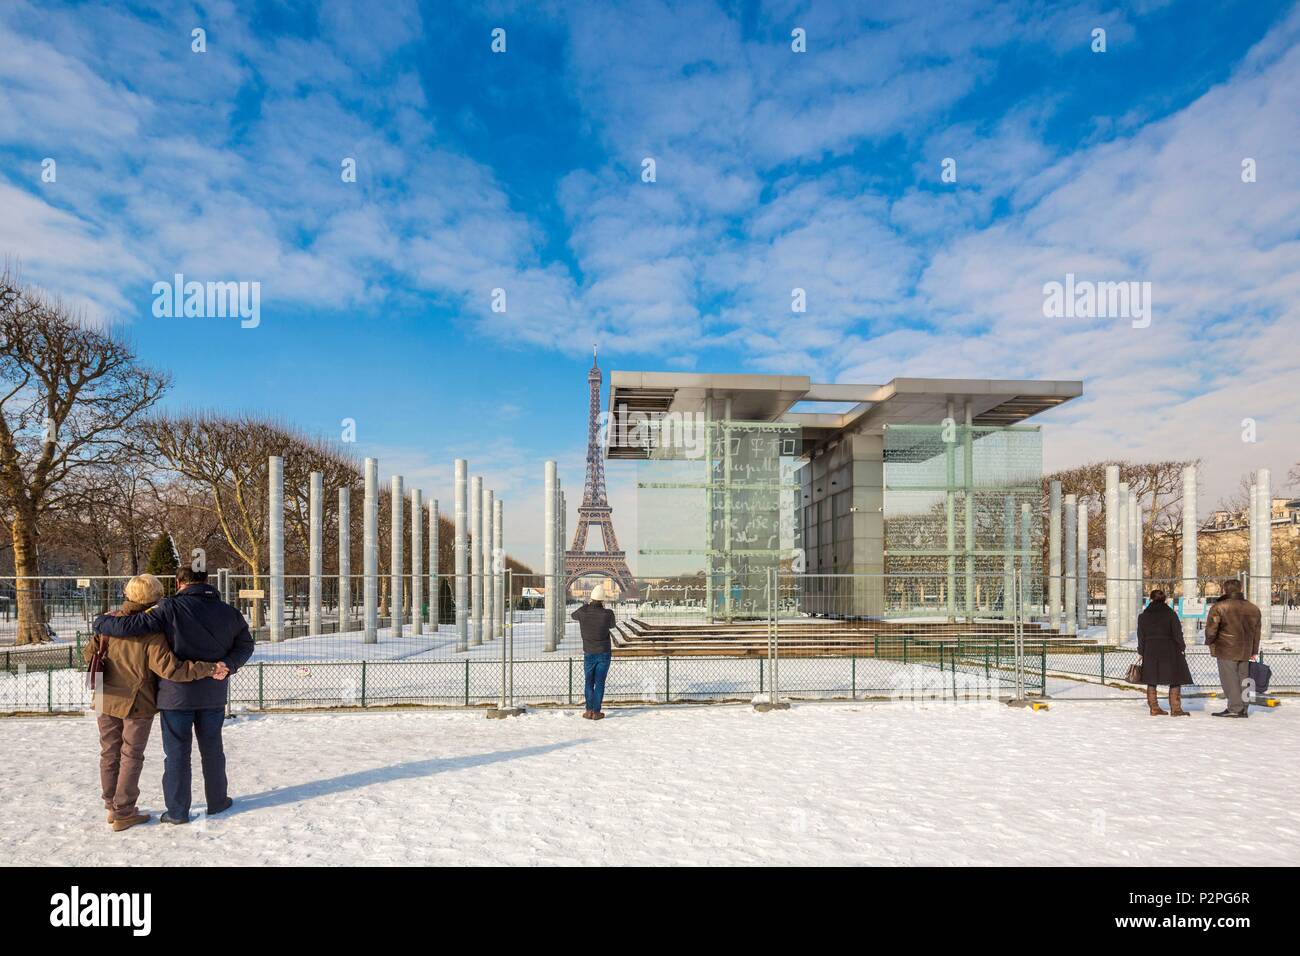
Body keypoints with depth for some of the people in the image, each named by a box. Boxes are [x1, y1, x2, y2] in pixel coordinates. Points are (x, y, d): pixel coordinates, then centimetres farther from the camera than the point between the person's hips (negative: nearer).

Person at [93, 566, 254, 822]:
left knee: (177, 753, 9)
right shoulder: (229, 613, 0)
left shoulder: (170, 608, -15)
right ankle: (217, 801, 29)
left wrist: (100, 622, -1)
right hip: (213, 695, 3)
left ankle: (177, 811, 17)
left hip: (176, 695, -3)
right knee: (212, 749, 18)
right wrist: (228, 664, -3)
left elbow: (129, 626, -18)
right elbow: (245, 645, 8)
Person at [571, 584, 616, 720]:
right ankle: (596, 712, 4)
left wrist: (587, 604, 24)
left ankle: (589, 710, 11)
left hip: (589, 654, 1)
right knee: (600, 683, 4)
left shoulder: (583, 612, -11)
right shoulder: (608, 613, -15)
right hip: (604, 653, -1)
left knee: (588, 682, 14)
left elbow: (573, 615, 15)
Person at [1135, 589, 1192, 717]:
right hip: (1169, 651, -3)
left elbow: (1141, 636, 6)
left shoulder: (1143, 615, 3)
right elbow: (1177, 633, -6)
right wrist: (1182, 648, 6)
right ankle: (1175, 708, 2)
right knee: (1175, 680, 5)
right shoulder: (1170, 613, -6)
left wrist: (1141, 652, 14)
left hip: (1150, 652, 3)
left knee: (1151, 681, 9)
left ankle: (1154, 708, 10)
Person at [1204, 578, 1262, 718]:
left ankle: (1235, 708, -2)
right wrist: (1254, 651, 23)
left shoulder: (1218, 607, -10)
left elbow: (1211, 629, -11)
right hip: (1245, 651, 6)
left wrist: (1209, 642, 7)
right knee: (1243, 679, 12)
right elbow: (1256, 632, 16)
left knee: (1230, 679, -1)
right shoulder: (1253, 608, 10)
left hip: (1226, 650, -6)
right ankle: (1243, 709, 16)